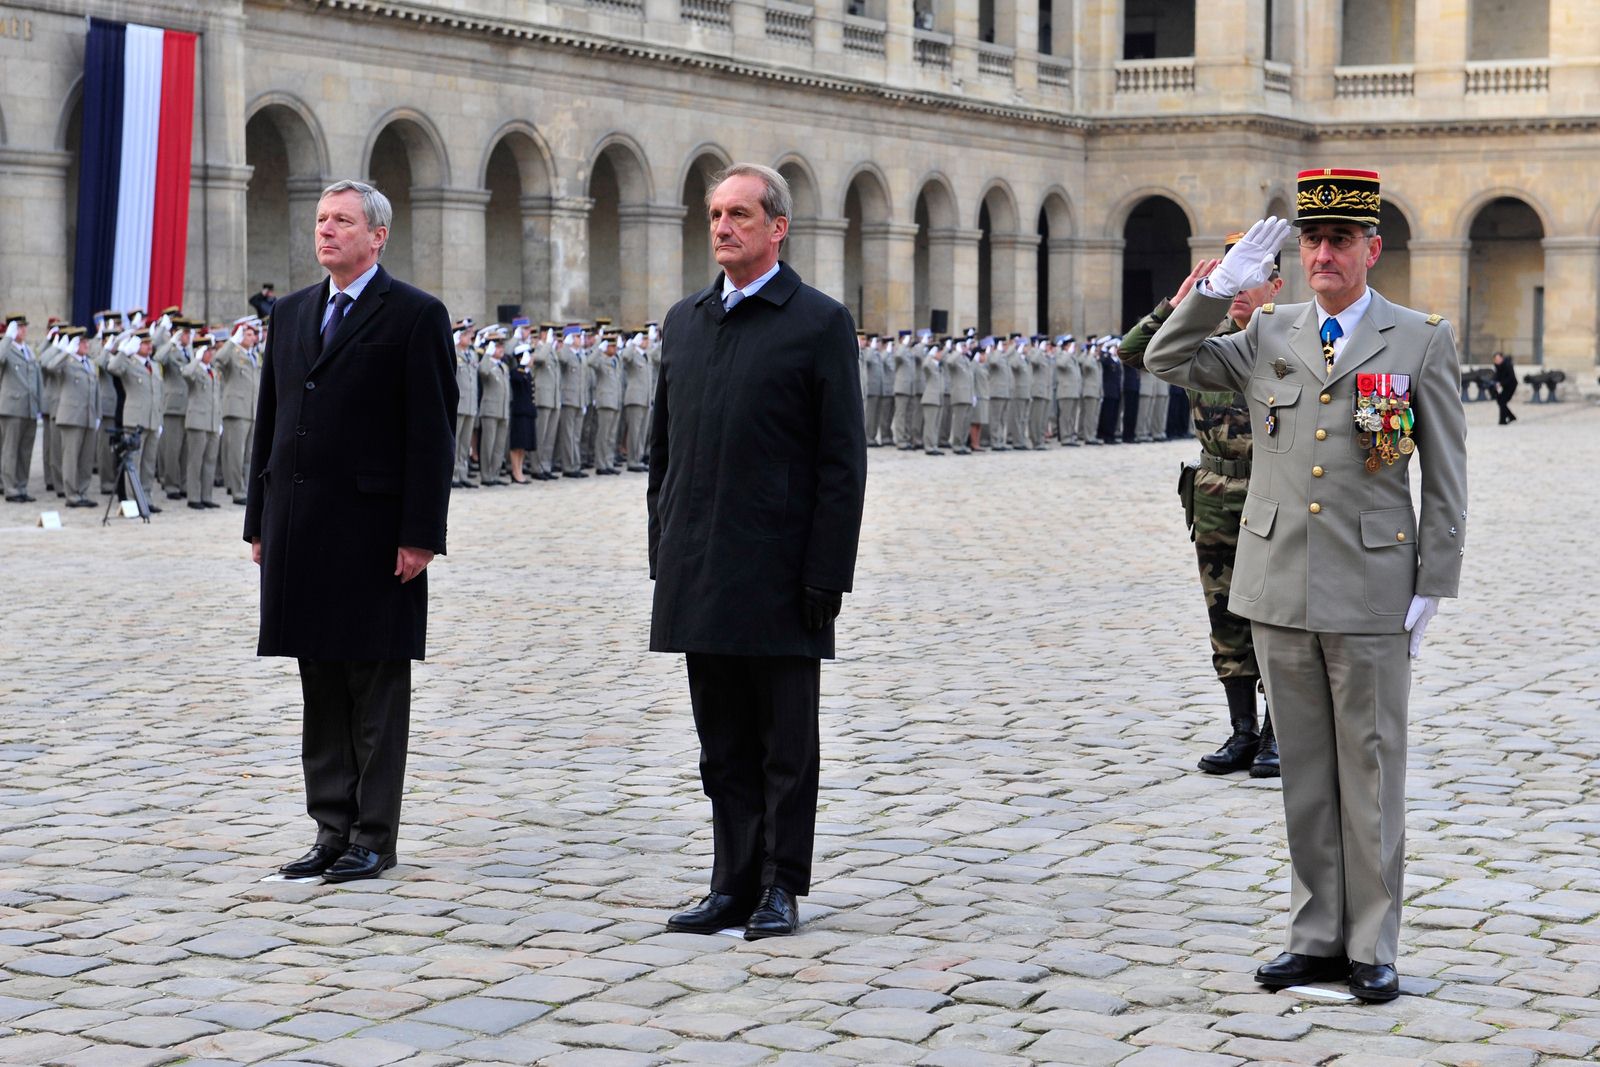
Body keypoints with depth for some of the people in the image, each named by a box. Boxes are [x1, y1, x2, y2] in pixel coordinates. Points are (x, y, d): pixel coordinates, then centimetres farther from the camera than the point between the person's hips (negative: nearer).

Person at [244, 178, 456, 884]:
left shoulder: (415, 316, -4)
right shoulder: (290, 314, 15)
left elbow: (433, 434, -9)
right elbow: (270, 423, 17)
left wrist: (420, 534, -14)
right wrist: (260, 522, 12)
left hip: (374, 530, -6)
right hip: (300, 530, 6)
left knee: (377, 690, 1)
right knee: (320, 691, 10)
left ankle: (375, 837, 8)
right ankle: (333, 831, 18)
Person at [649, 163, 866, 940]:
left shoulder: (819, 322, -4)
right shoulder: (683, 321, 14)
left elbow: (843, 460, -8)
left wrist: (825, 576, -13)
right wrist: (663, 555, 11)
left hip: (778, 577, -5)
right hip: (701, 580, 6)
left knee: (786, 746, 3)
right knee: (724, 745, 11)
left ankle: (781, 888, 12)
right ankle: (734, 885, 18)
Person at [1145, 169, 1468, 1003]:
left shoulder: (1421, 342, 0)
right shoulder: (1269, 336, 9)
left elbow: (1446, 481, 0)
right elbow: (1167, 362, 8)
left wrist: (1430, 591, -5)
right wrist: (1217, 287, -5)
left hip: (1371, 595, -3)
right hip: (1280, 589, 3)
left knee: (1371, 774, 4)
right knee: (1305, 774, 11)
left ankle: (1372, 948, 13)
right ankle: (1317, 938, 20)